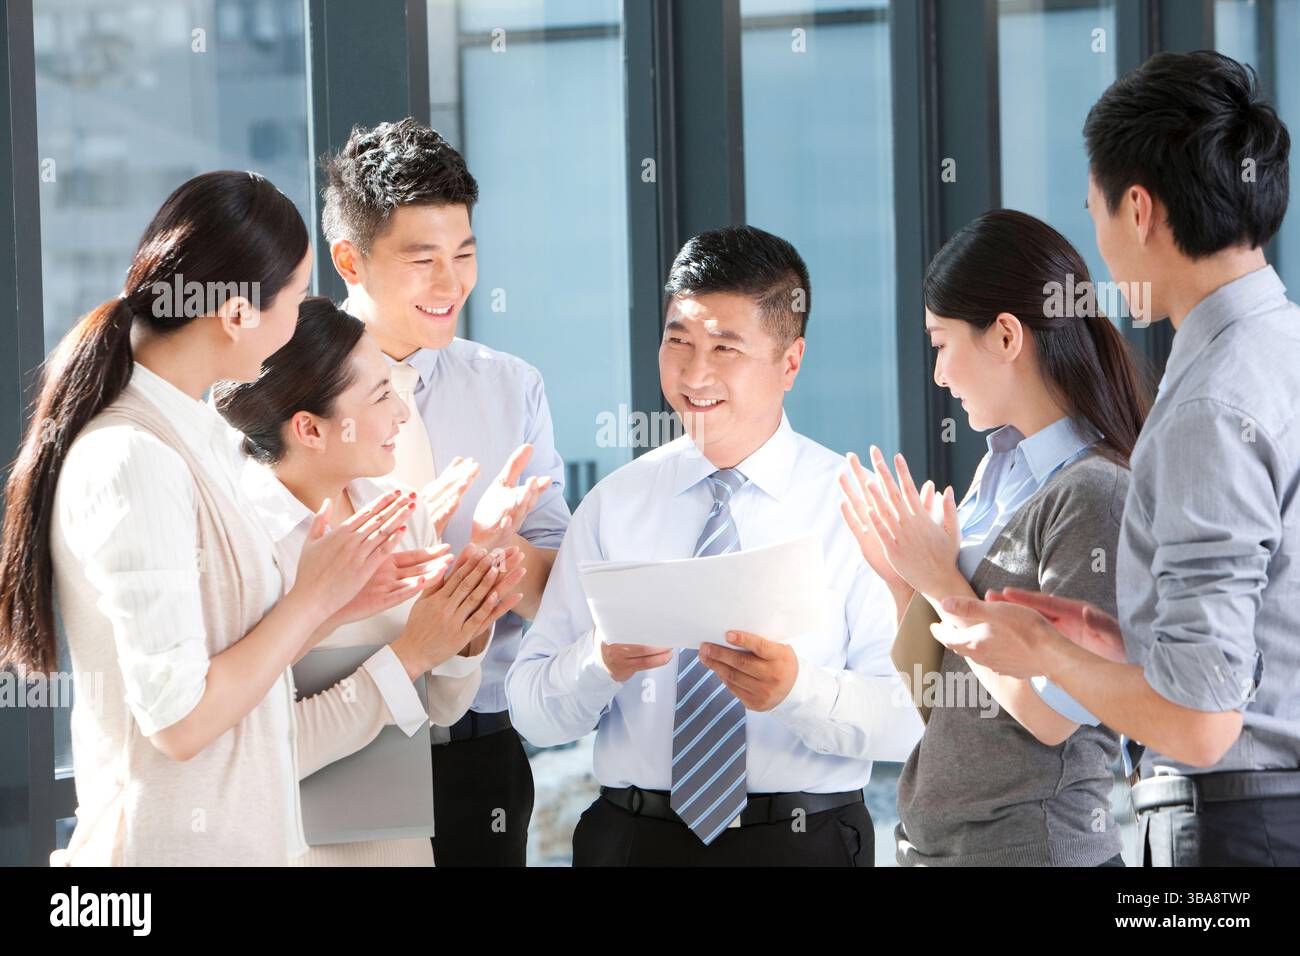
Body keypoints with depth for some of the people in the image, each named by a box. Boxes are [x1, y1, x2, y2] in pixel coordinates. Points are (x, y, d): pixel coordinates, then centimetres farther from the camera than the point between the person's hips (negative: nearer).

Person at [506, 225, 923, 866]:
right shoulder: (614, 506, 4)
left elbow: (908, 718, -12)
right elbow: (532, 711, -1)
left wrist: (798, 688, -29)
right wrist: (600, 661, -21)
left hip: (806, 840, -2)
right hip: (631, 838, 2)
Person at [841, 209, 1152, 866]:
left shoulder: (1097, 496, -15)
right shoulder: (994, 475, 8)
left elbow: (1054, 714, -19)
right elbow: (938, 695, 12)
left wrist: (941, 581, -12)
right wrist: (902, 581, -2)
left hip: (1032, 844, -7)